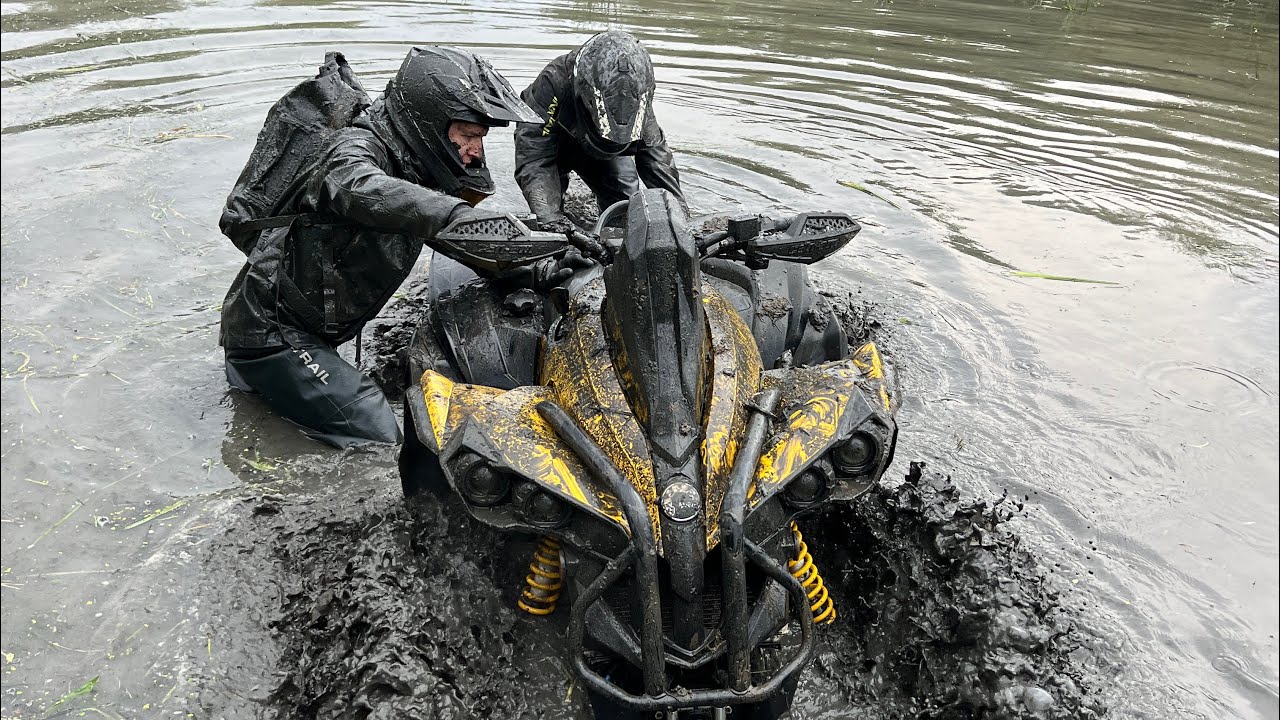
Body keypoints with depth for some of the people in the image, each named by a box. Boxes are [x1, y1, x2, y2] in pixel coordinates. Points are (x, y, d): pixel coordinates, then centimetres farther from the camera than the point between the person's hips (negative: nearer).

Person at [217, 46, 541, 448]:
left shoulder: (415, 163, 3)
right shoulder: (356, 149, -22)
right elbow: (361, 189, -46)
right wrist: (459, 216, -58)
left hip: (313, 334, 9)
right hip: (271, 329, -9)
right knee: (378, 445, -15)